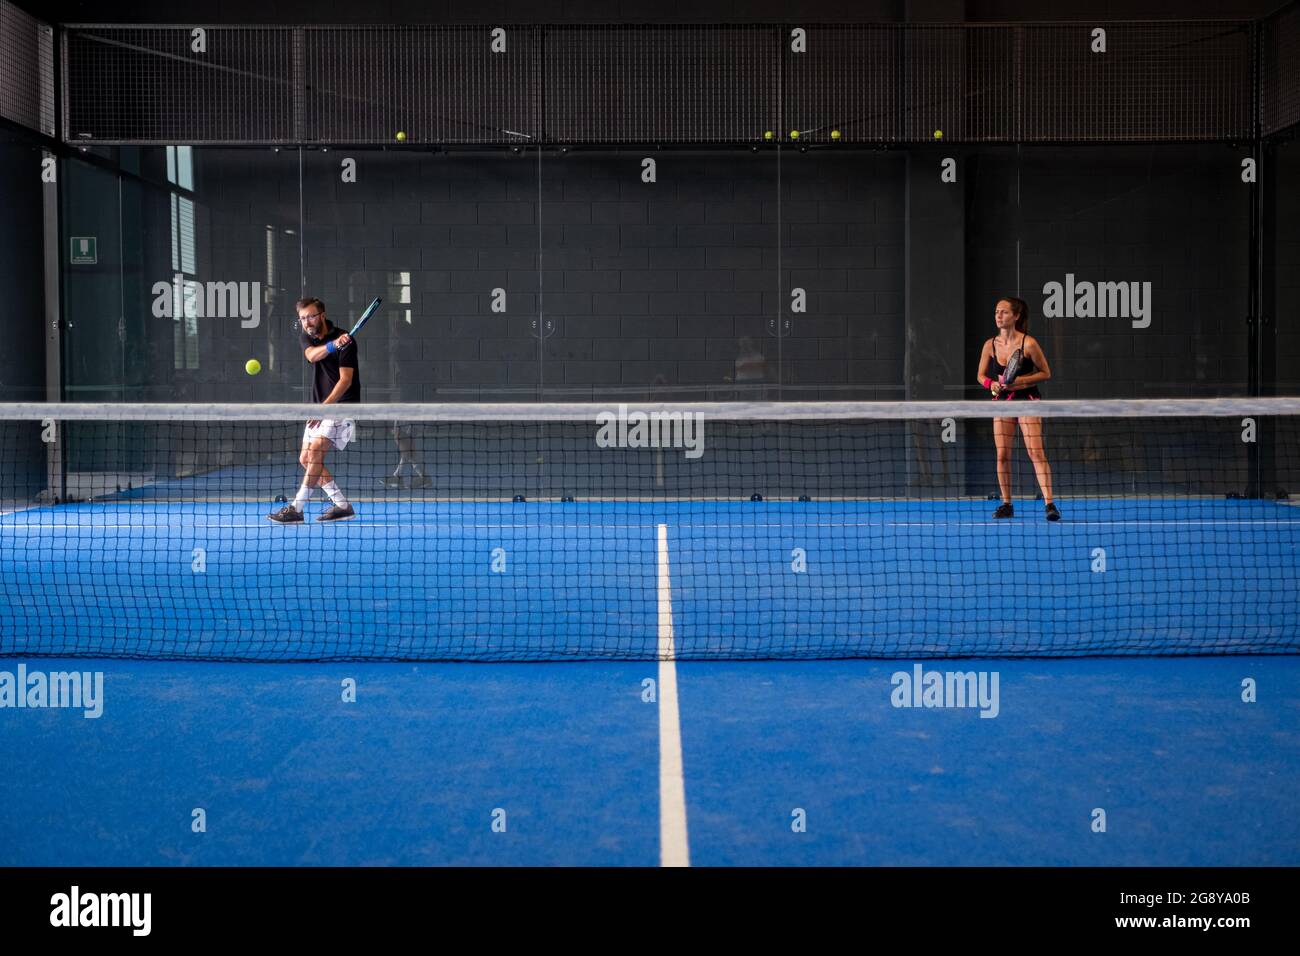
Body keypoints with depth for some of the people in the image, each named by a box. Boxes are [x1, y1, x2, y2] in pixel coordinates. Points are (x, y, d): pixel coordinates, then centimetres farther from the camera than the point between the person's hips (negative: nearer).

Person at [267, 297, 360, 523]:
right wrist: (333, 345, -40)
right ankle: (342, 506, 8)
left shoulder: (346, 339, -13)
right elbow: (312, 355, -19)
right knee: (305, 459, 5)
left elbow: (345, 380, -19)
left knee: (315, 453, -20)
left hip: (342, 405, -8)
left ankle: (296, 508, -19)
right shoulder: (306, 336, 5)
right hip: (320, 406, 8)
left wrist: (325, 406, -31)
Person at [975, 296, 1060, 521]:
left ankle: (1049, 503, -14)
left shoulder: (1028, 343, -12)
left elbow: (1045, 373, -5)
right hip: (1002, 402, 4)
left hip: (1027, 401, -4)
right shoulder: (990, 345, 0)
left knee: (1036, 452, -13)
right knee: (1002, 455, 1)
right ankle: (1006, 505, 13)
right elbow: (981, 375, 10)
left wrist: (1019, 381, -18)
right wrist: (991, 384, -12)